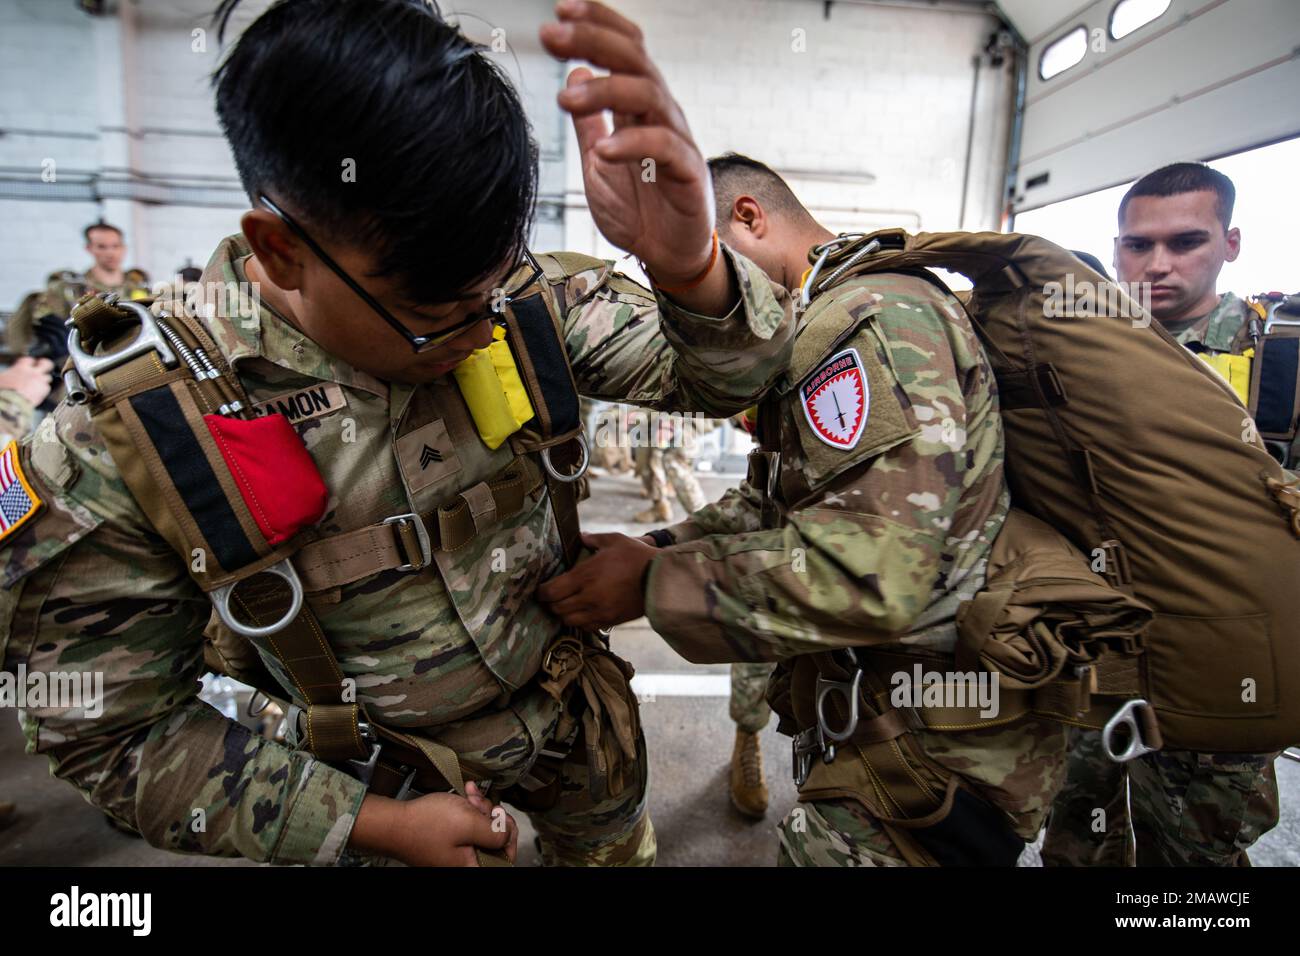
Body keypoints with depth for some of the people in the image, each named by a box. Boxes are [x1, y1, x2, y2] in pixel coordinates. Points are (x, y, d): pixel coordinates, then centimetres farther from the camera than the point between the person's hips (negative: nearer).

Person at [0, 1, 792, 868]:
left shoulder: (527, 302, -20)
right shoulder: (124, 438, -24)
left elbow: (730, 373, -18)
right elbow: (116, 729, -14)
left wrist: (687, 265, -43)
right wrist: (374, 824, -17)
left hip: (576, 708, 4)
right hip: (394, 773, -2)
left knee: (618, 851, 30)